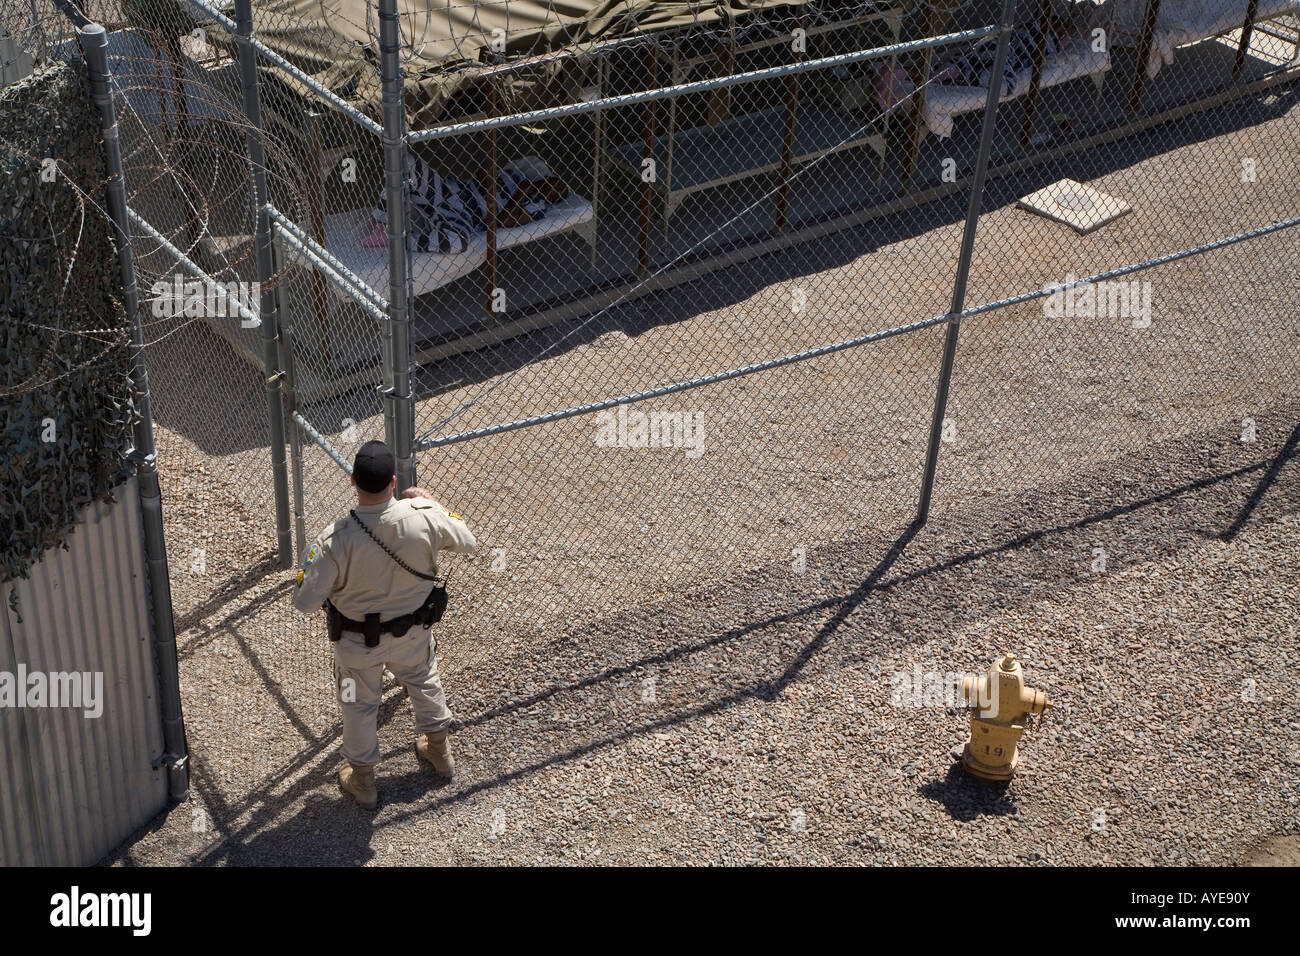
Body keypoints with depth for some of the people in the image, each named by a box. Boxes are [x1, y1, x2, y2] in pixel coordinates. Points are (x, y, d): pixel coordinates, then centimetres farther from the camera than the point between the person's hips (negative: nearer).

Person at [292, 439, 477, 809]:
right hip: (413, 630, 2)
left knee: (359, 705, 23)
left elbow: (304, 602, -27)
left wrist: (311, 567, -7)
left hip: (358, 640, -2)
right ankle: (438, 749, 54)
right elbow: (467, 543, -7)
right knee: (424, 683, 31)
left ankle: (362, 778, 43)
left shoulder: (336, 539, -34)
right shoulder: (424, 517, -28)